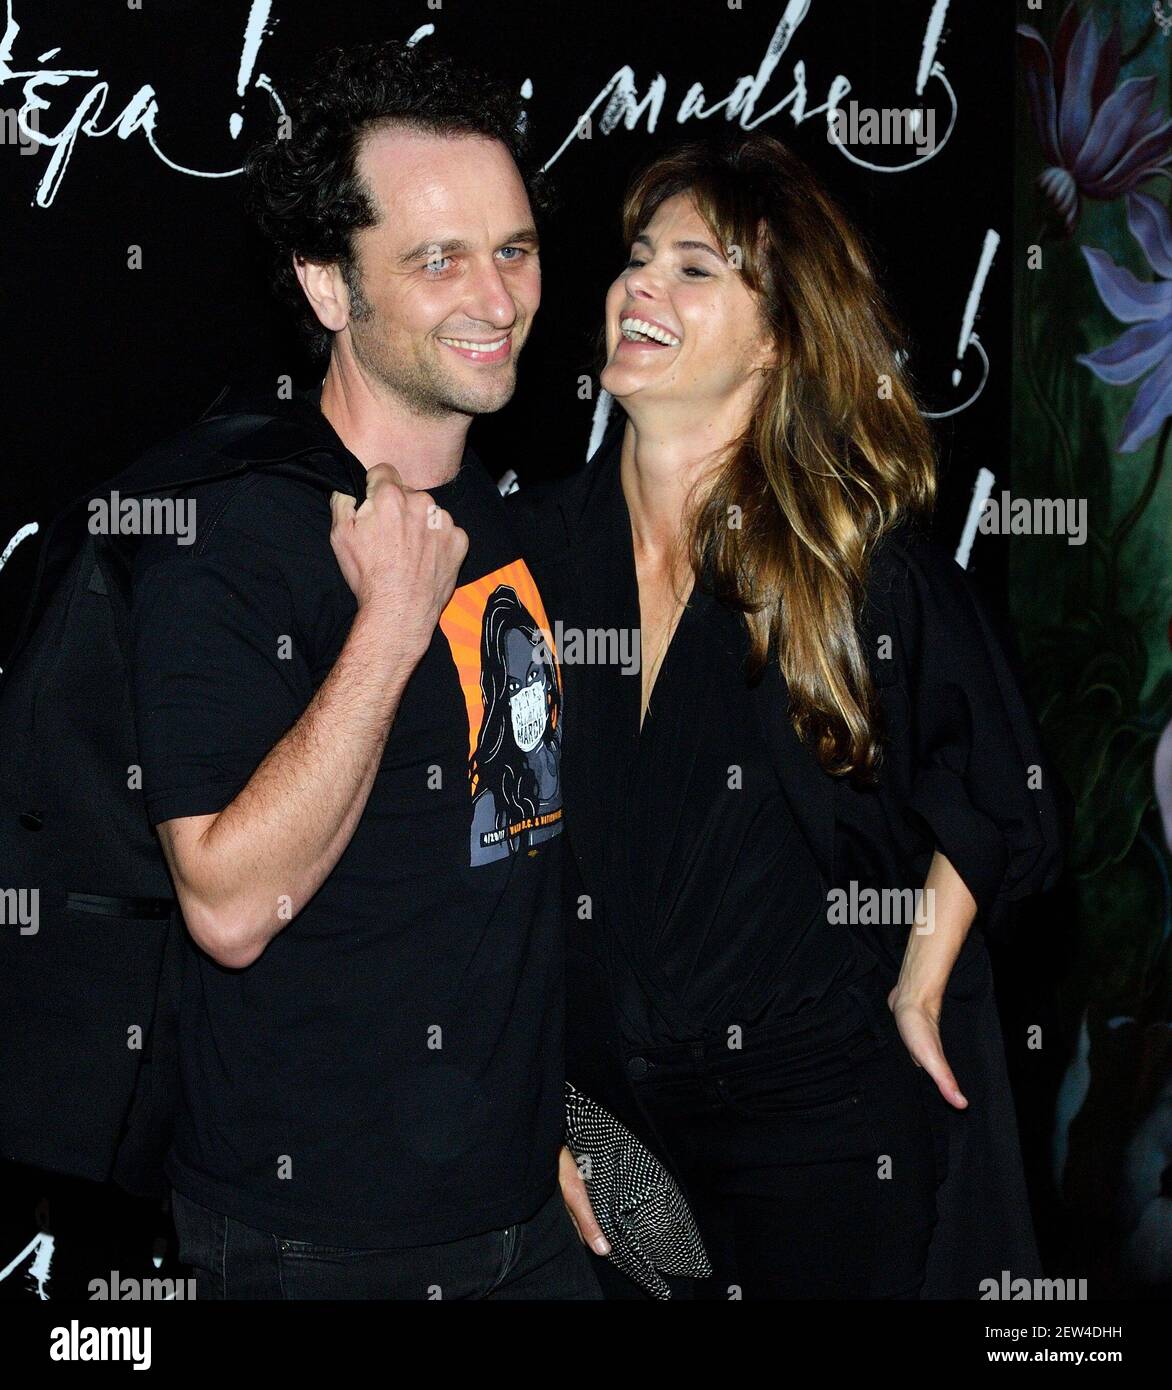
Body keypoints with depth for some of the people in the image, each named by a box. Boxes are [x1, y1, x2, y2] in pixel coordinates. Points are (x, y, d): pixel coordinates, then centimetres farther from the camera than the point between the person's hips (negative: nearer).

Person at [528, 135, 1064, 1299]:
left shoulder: (867, 559, -10)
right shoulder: (530, 547, -3)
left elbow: (997, 805, 2)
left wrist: (917, 992, -2)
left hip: (824, 1119, -2)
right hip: (597, 1117, 3)